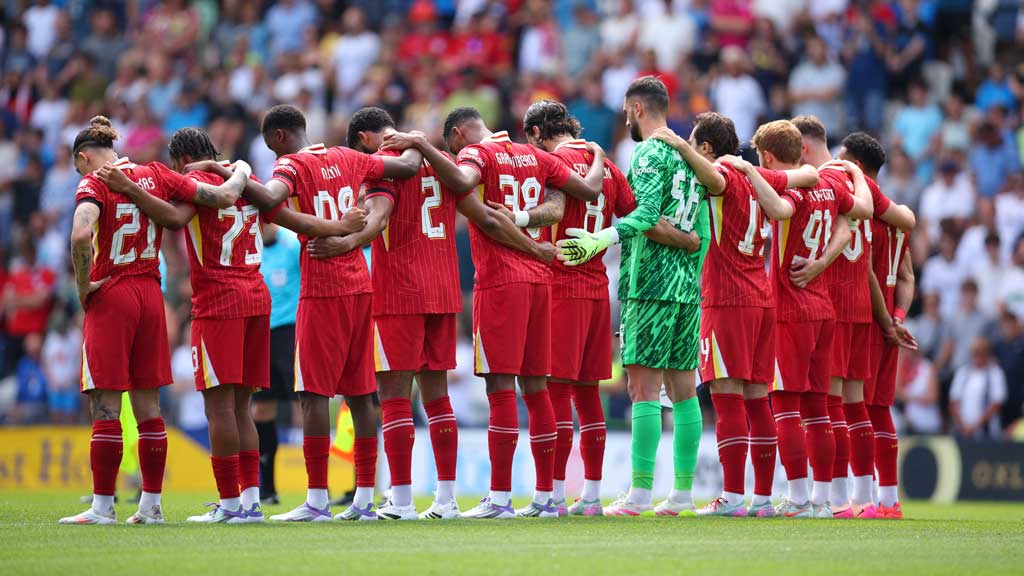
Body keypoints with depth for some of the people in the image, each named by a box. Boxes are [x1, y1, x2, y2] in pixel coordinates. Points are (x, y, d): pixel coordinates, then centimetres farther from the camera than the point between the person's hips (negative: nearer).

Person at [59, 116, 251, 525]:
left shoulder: (94, 183, -8)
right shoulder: (155, 175, 7)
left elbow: (81, 235, -26)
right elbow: (222, 195, 4)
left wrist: (83, 285, -14)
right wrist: (240, 172, 24)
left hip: (110, 297, -5)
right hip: (150, 295, 5)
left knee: (105, 406, -3)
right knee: (148, 406, 10)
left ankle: (102, 506, -4)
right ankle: (151, 504, 12)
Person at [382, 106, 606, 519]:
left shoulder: (478, 152, -4)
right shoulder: (535, 157, 16)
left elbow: (461, 181, -27)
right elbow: (589, 189, 22)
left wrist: (421, 144, -20)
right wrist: (598, 157, 42)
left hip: (499, 282, -7)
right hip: (539, 280, 7)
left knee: (500, 385, -8)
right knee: (535, 387, 10)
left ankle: (499, 498, -12)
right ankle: (545, 496, 11)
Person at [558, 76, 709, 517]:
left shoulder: (650, 153, -8)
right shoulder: (689, 155, 17)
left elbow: (648, 214, -21)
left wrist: (601, 240, -30)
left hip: (651, 282, -8)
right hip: (687, 284, 8)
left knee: (644, 385, -9)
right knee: (683, 387, 8)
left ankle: (640, 491, -13)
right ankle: (683, 492, 9)